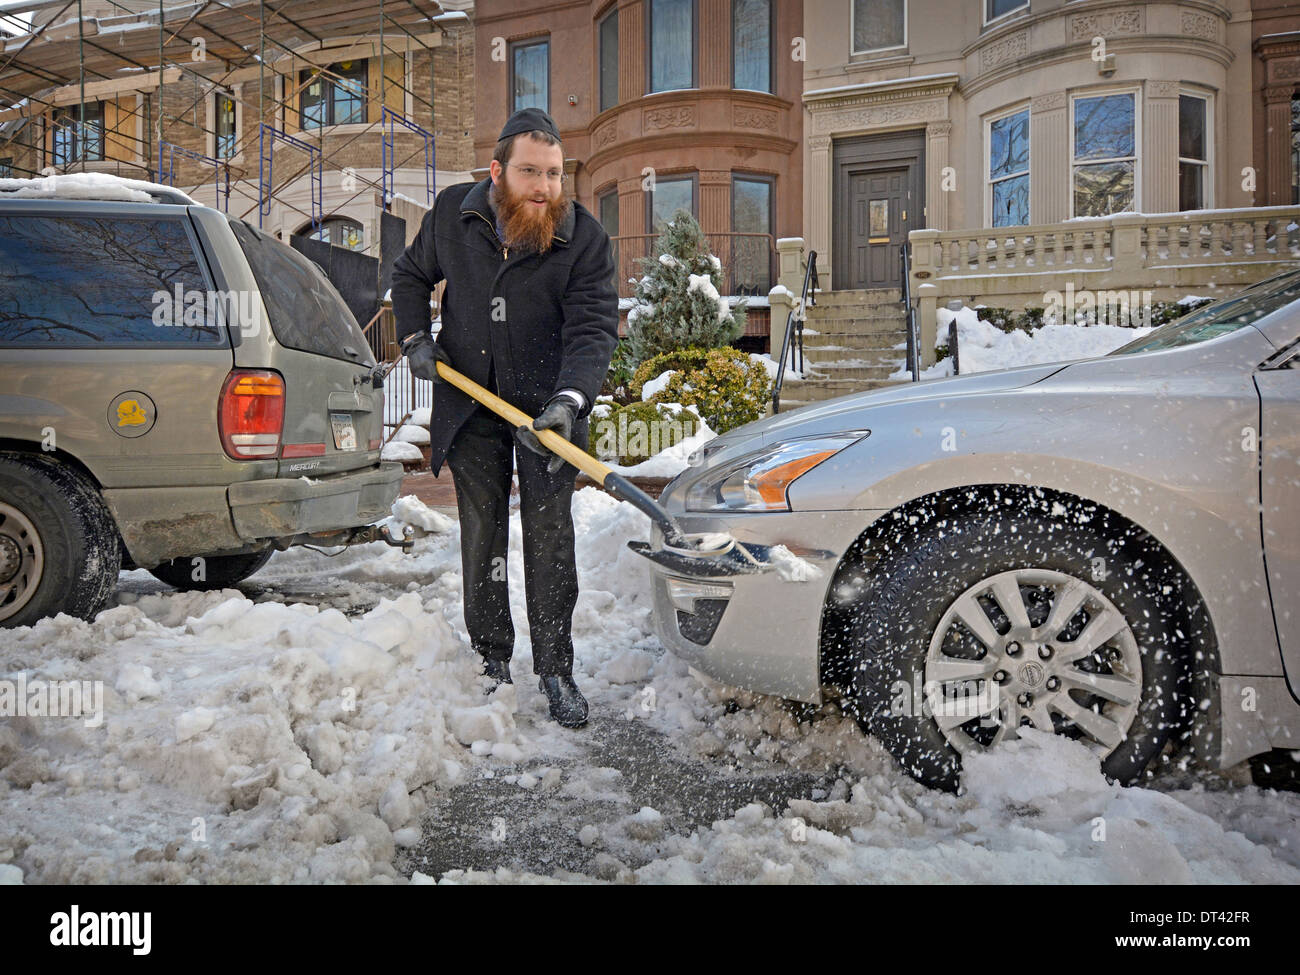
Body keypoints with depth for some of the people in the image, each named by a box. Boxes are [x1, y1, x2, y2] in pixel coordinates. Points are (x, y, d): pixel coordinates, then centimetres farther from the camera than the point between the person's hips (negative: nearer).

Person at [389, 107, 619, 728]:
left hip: (544, 403, -2)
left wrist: (570, 399, -36)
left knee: (549, 534, -3)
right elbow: (410, 274, 17)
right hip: (469, 399, 3)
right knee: (481, 532, 8)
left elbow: (594, 327, -19)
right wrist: (414, 338, 0)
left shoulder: (584, 235, -11)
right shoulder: (452, 212, -1)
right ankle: (492, 660, 22)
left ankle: (555, 671, 8)